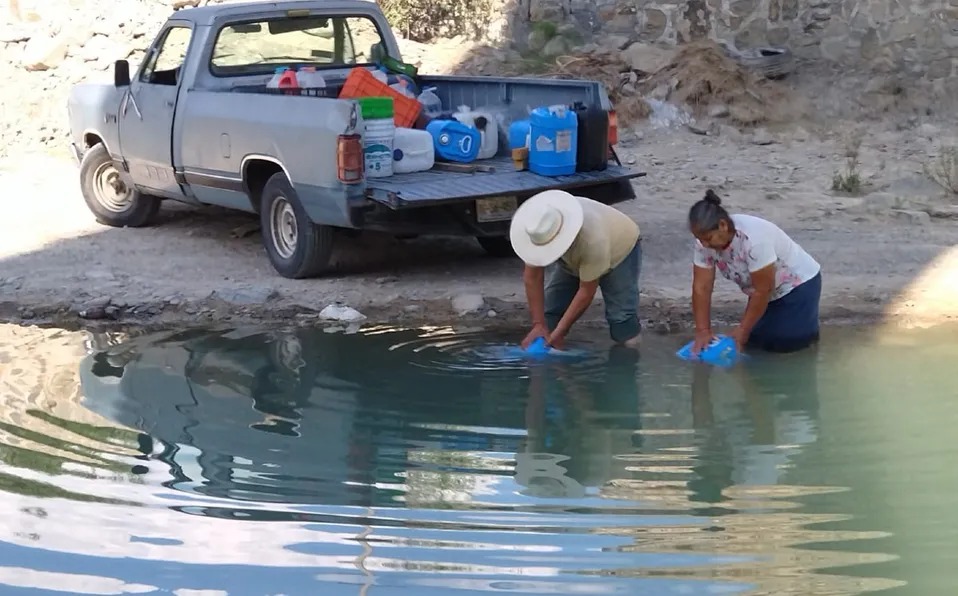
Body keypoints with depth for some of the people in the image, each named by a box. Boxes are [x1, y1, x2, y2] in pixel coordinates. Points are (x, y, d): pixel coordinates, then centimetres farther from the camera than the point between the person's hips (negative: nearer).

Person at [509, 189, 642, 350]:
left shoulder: (593, 240, -45)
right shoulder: (538, 230, -33)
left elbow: (586, 292, -34)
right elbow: (532, 277, -24)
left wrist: (558, 333, -31)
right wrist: (539, 325, -27)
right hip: (571, 259, 4)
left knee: (621, 315, -20)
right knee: (550, 309, -10)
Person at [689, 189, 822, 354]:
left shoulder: (754, 240, -38)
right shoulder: (706, 241, -19)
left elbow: (762, 291, -29)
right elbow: (701, 288, -16)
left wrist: (742, 330, -22)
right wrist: (703, 331, -22)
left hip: (799, 283, -6)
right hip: (769, 290, 6)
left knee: (784, 342, -14)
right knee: (755, 340, -1)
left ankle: (805, 322, 14)